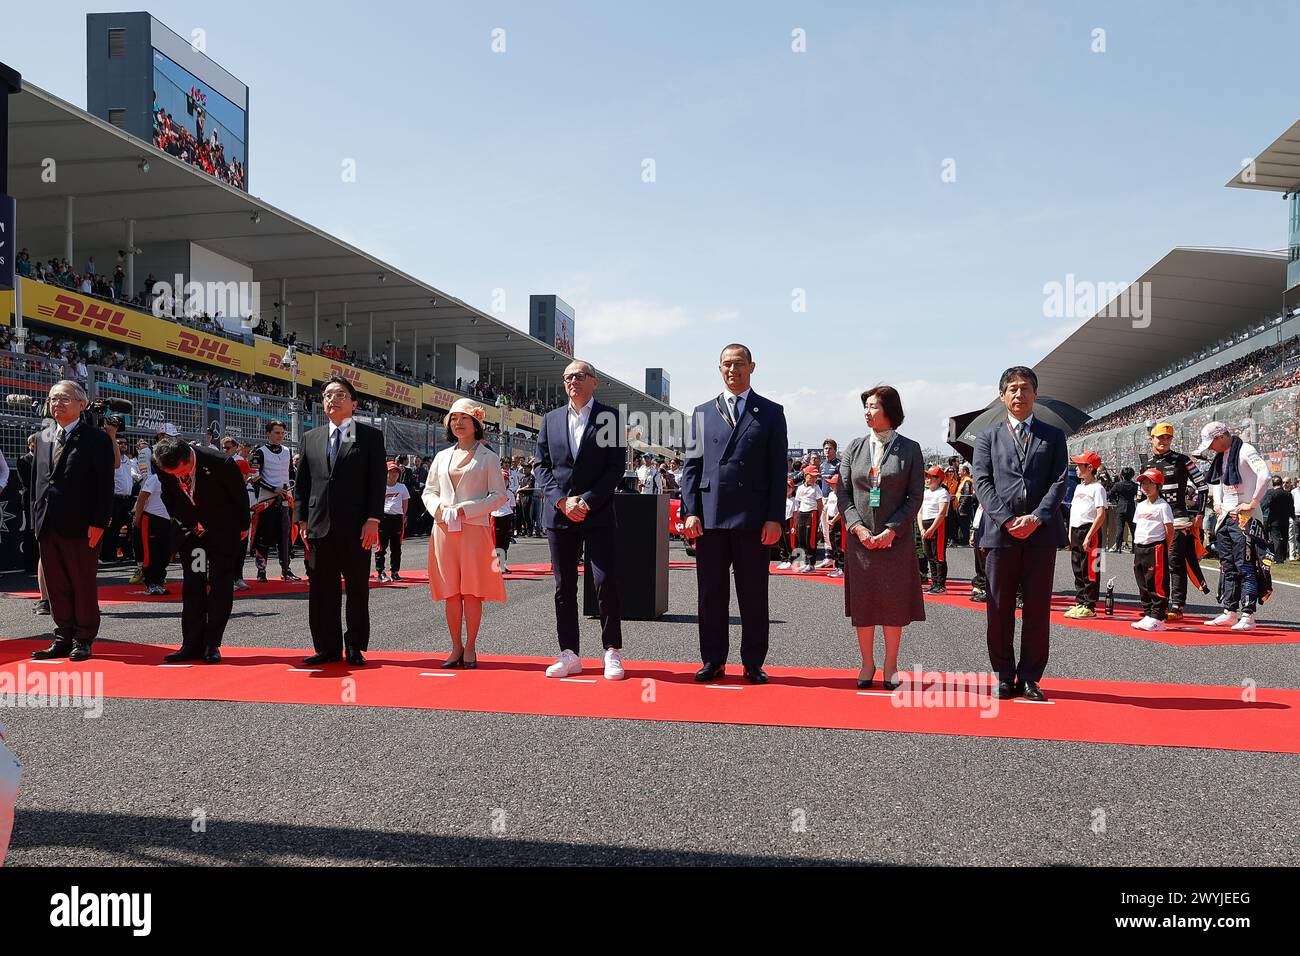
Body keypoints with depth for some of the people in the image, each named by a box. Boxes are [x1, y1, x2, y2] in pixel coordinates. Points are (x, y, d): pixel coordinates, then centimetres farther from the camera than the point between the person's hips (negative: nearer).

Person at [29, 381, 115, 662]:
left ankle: (83, 640, 13)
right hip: (47, 524, 6)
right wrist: (36, 517, 12)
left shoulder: (97, 438, -4)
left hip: (81, 525, -6)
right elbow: (39, 480, 19)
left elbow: (105, 485, -8)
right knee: (56, 586, 10)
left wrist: (98, 523, -14)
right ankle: (63, 638, 20)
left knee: (84, 584, 3)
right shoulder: (43, 437, 16)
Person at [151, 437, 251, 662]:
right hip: (192, 529, 4)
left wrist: (244, 525, 1)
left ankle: (212, 645, 3)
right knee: (191, 586, 2)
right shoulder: (160, 466, -16)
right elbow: (168, 498, 5)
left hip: (224, 531, -4)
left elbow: (239, 494, -10)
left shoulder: (220, 462, -28)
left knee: (220, 586, -4)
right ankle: (192, 645, 7)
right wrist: (190, 523, -3)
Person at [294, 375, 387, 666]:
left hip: (356, 528, -3)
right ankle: (328, 648, 15)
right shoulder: (310, 438, 14)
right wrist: (302, 519, 5)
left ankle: (355, 648, 14)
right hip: (320, 527, 3)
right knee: (322, 591, 6)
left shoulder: (371, 436, 4)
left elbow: (377, 482, -2)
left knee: (357, 590, 5)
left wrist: (373, 520, -10)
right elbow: (302, 483, 14)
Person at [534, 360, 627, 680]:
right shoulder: (551, 419, 12)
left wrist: (587, 500, -12)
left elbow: (616, 466, -4)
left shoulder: (609, 417, 2)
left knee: (606, 581, -8)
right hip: (559, 513, 4)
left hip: (598, 513, -3)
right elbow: (541, 465, 8)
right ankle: (569, 654, 14)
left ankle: (612, 653, 2)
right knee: (564, 587, 7)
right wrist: (562, 500, -6)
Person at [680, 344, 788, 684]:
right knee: (711, 593, 7)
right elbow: (691, 465, 9)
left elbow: (778, 469, 2)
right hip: (710, 517, 2)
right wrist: (690, 511, -1)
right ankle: (713, 661, 17)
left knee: (754, 595, 4)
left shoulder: (771, 413, 7)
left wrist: (775, 517, -6)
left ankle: (753, 663, 14)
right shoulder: (702, 413, 13)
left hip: (753, 518, -2)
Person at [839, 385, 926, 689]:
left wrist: (891, 530, -11)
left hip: (896, 539, -2)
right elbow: (843, 494, 5)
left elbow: (916, 497, -1)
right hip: (860, 539, 2)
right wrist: (858, 527, -8)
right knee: (862, 602, 4)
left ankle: (890, 665, 14)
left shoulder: (910, 449, 1)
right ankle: (867, 664, 16)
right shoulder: (854, 448, 7)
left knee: (894, 602, 2)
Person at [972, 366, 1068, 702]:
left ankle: (1030, 678, 12)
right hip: (1000, 532, 0)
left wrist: (1036, 518, -12)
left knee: (1038, 610, 3)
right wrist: (1007, 519, -12)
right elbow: (982, 483, 1)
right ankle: (1004, 677, 12)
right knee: (1000, 609, 3)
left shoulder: (1053, 436, 13)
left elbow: (1059, 482, 3)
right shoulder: (988, 436, 11)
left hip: (1042, 532, 0)